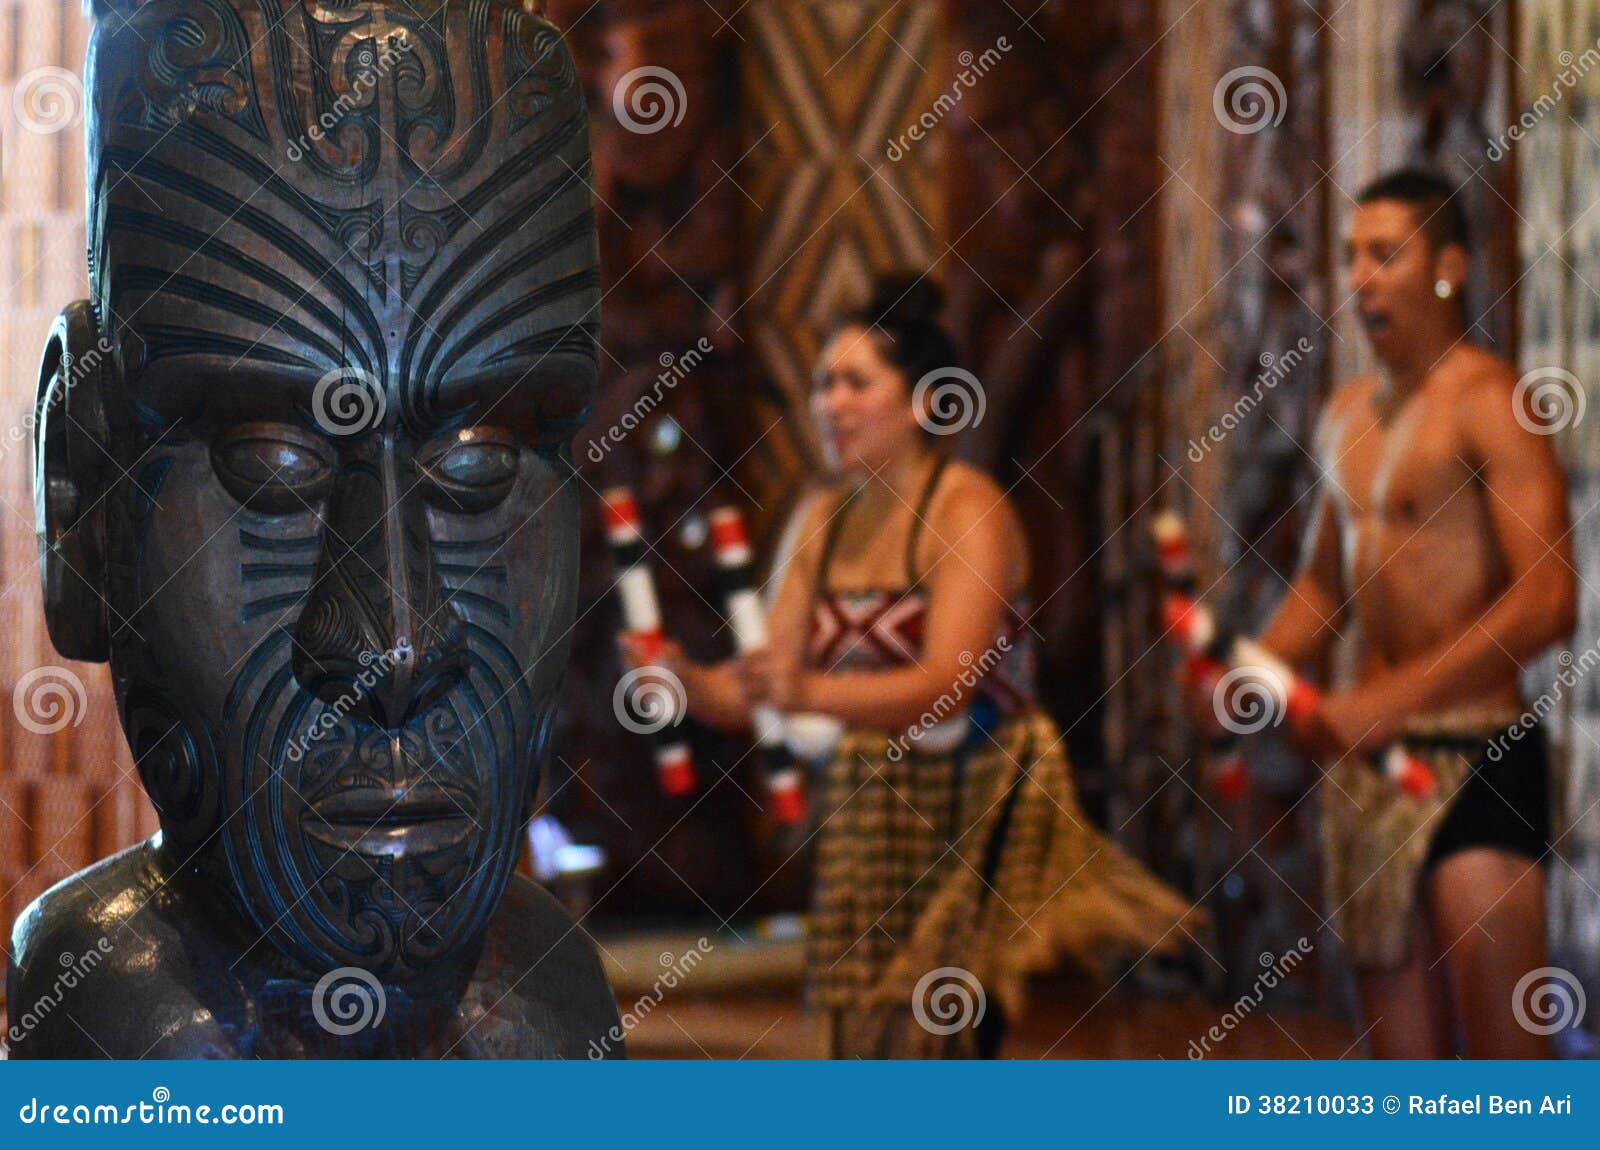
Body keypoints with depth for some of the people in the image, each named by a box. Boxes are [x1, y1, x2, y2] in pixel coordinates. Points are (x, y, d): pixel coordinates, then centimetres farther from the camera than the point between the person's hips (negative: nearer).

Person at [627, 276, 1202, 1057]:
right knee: (863, 1039, 6)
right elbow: (767, 683, 4)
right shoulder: (822, 516, 6)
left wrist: (814, 693, -40)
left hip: (972, 814, -6)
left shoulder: (968, 508, -12)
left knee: (944, 1039, -10)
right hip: (863, 809, 6)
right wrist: (687, 683, -18)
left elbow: (948, 683, -25)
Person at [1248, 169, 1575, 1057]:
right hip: (1364, 763, 8)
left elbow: (1546, 601, -20)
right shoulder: (1346, 416, 15)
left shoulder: (1486, 401, -10)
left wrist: (1386, 701, -24)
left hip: (1474, 760, -7)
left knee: (1504, 1052, -11)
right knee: (1404, 1055, 9)